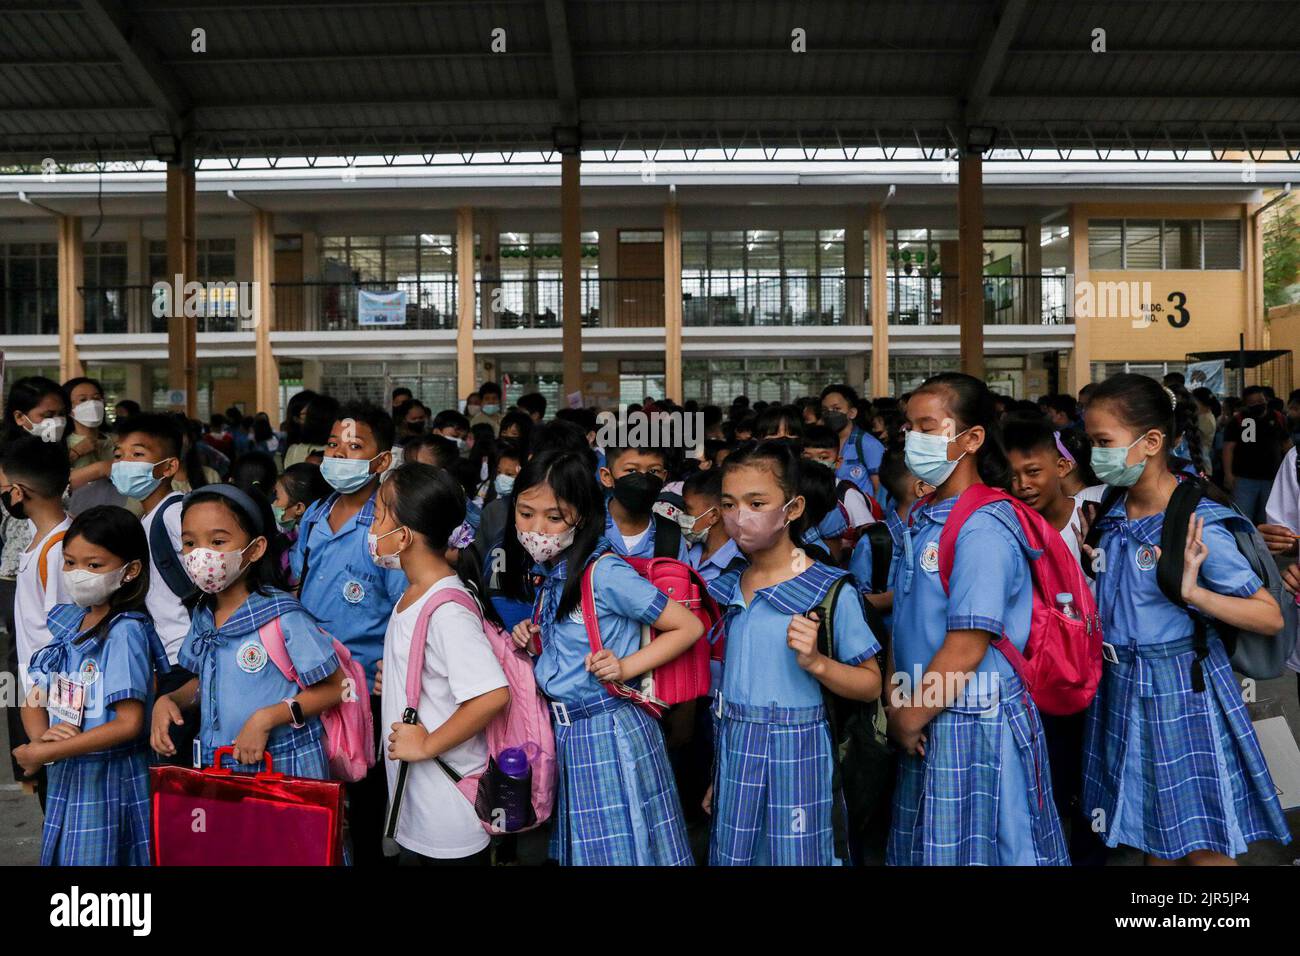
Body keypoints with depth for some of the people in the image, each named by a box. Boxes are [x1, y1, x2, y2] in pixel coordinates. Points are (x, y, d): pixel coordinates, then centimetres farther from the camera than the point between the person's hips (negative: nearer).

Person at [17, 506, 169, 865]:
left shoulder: (125, 631, -17)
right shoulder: (68, 623, 5)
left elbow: (129, 723, -22)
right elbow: (35, 699, 9)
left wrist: (46, 753, -18)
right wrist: (41, 736, -13)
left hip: (111, 780, -7)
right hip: (65, 778, 7)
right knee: (64, 857, 17)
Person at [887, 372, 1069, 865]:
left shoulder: (982, 529, -19)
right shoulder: (924, 517, 8)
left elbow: (966, 649, -22)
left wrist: (908, 717, -12)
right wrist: (899, 703, 1)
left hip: (974, 728, -8)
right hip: (929, 722, 8)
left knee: (979, 848, 6)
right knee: (932, 849, 18)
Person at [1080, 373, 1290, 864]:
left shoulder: (1199, 528, -18)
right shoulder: (1111, 518, 3)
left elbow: (1271, 617, -18)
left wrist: (1192, 592, -30)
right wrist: (1091, 563, 2)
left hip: (1181, 694, -6)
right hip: (1121, 692, 7)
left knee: (1200, 847, 6)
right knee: (1154, 842, 19)